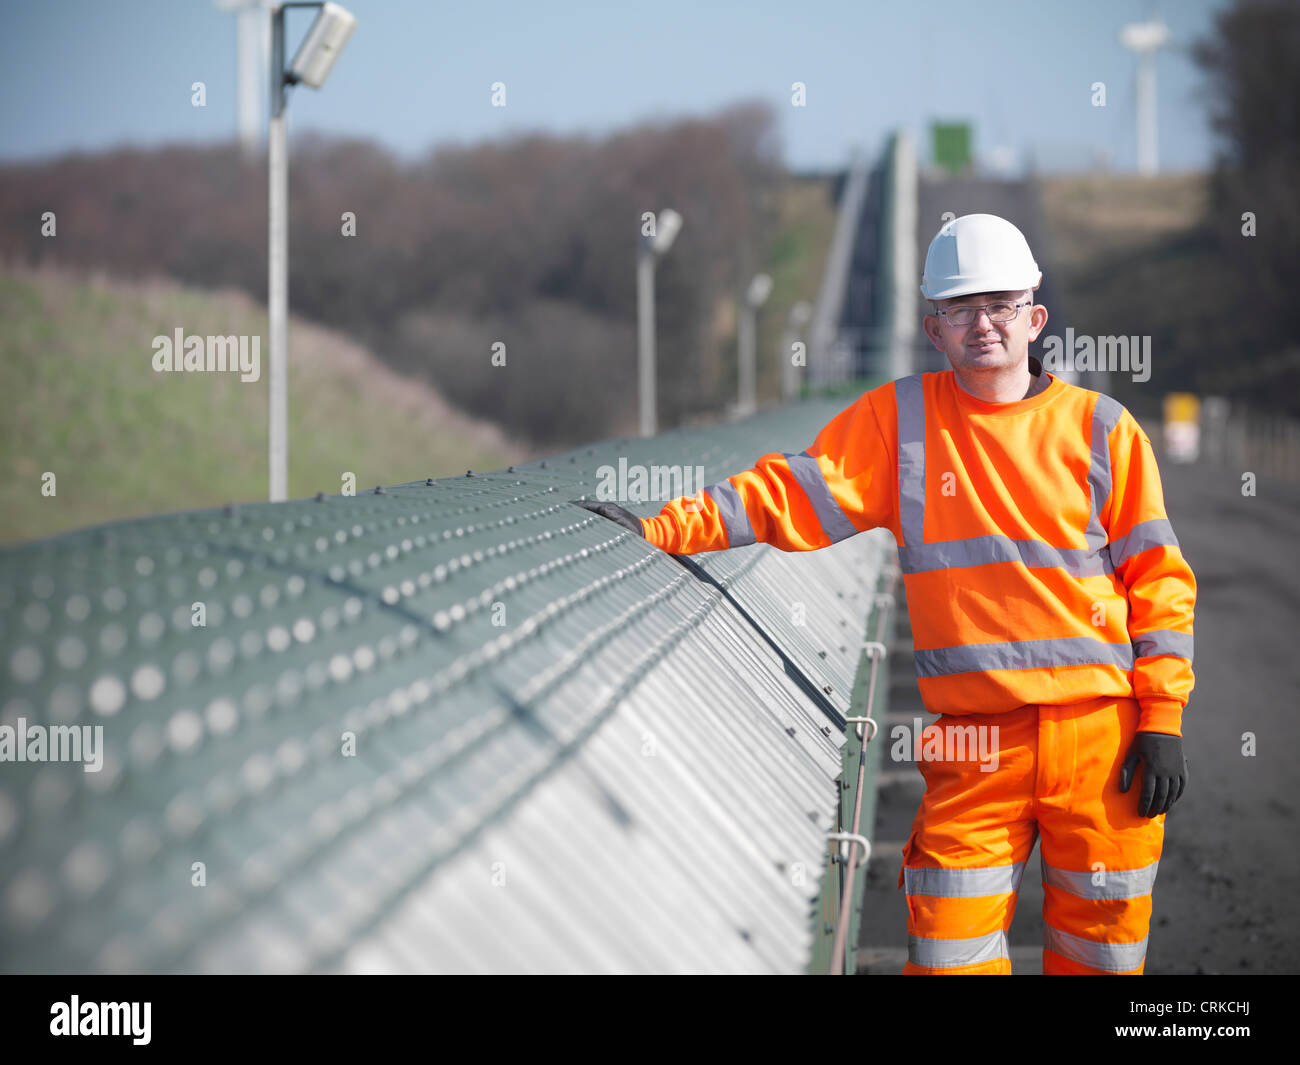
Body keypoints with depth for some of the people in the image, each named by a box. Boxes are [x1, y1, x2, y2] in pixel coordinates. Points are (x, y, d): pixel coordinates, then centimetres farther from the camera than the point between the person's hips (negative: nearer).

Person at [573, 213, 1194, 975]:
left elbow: (1158, 578, 5)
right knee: (953, 947, -5)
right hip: (975, 740, 0)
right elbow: (793, 493, 2)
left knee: (1102, 937, 7)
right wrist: (663, 528, -11)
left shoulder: (1100, 427, 5)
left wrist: (1163, 717, -2)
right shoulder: (897, 421, 6)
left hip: (1101, 730, 0)